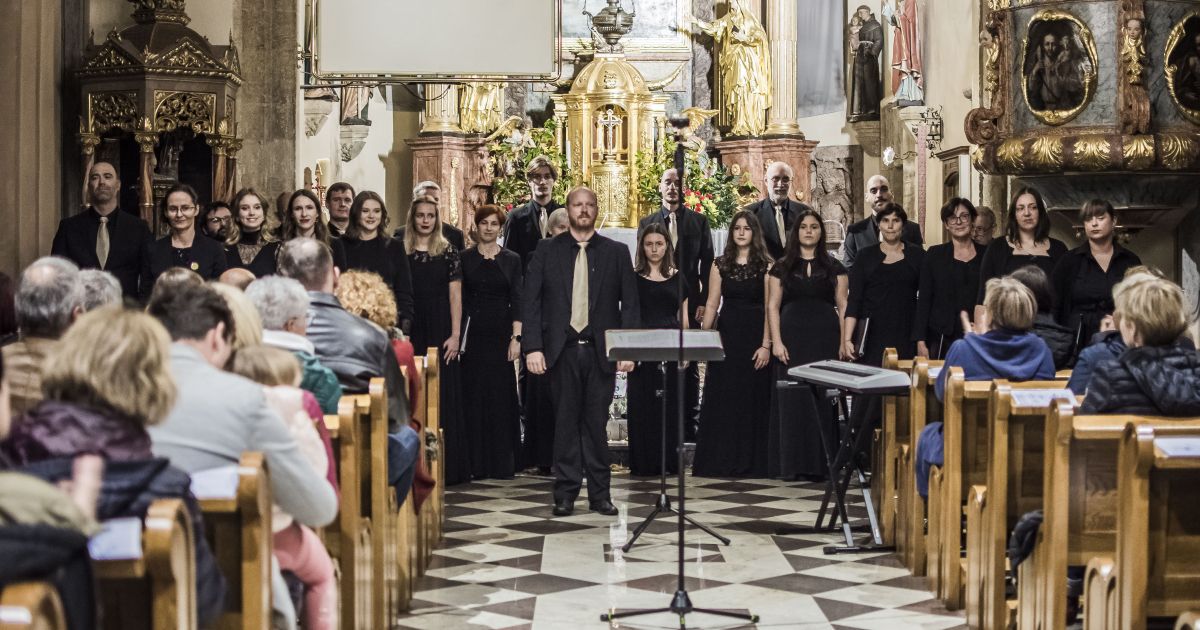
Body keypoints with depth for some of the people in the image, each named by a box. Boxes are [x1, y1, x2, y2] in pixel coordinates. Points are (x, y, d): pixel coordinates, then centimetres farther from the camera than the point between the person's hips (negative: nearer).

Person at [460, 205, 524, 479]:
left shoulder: (512, 259, 6)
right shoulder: (465, 258, 6)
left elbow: (517, 300, 2)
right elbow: (459, 299, 4)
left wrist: (516, 338, -7)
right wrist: (457, 335, -4)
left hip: (501, 333, 0)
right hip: (473, 333, 0)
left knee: (501, 395, -1)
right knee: (474, 395, -1)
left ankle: (502, 463, 5)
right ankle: (477, 464, 4)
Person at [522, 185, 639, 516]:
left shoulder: (616, 252, 7)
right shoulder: (547, 250, 6)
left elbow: (630, 303, 5)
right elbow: (531, 301, 2)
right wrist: (533, 347, -7)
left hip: (601, 351, 0)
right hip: (563, 350, 0)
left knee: (596, 424, 3)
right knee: (566, 422, 2)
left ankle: (599, 494, 10)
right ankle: (566, 494, 9)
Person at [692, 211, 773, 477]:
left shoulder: (766, 266, 0)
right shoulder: (720, 265, 7)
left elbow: (770, 307, -4)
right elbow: (712, 304, 6)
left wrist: (766, 345, -11)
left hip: (754, 336, -2)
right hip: (726, 335, 2)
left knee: (753, 399, 2)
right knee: (721, 399, 2)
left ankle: (751, 462, 10)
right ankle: (718, 461, 8)